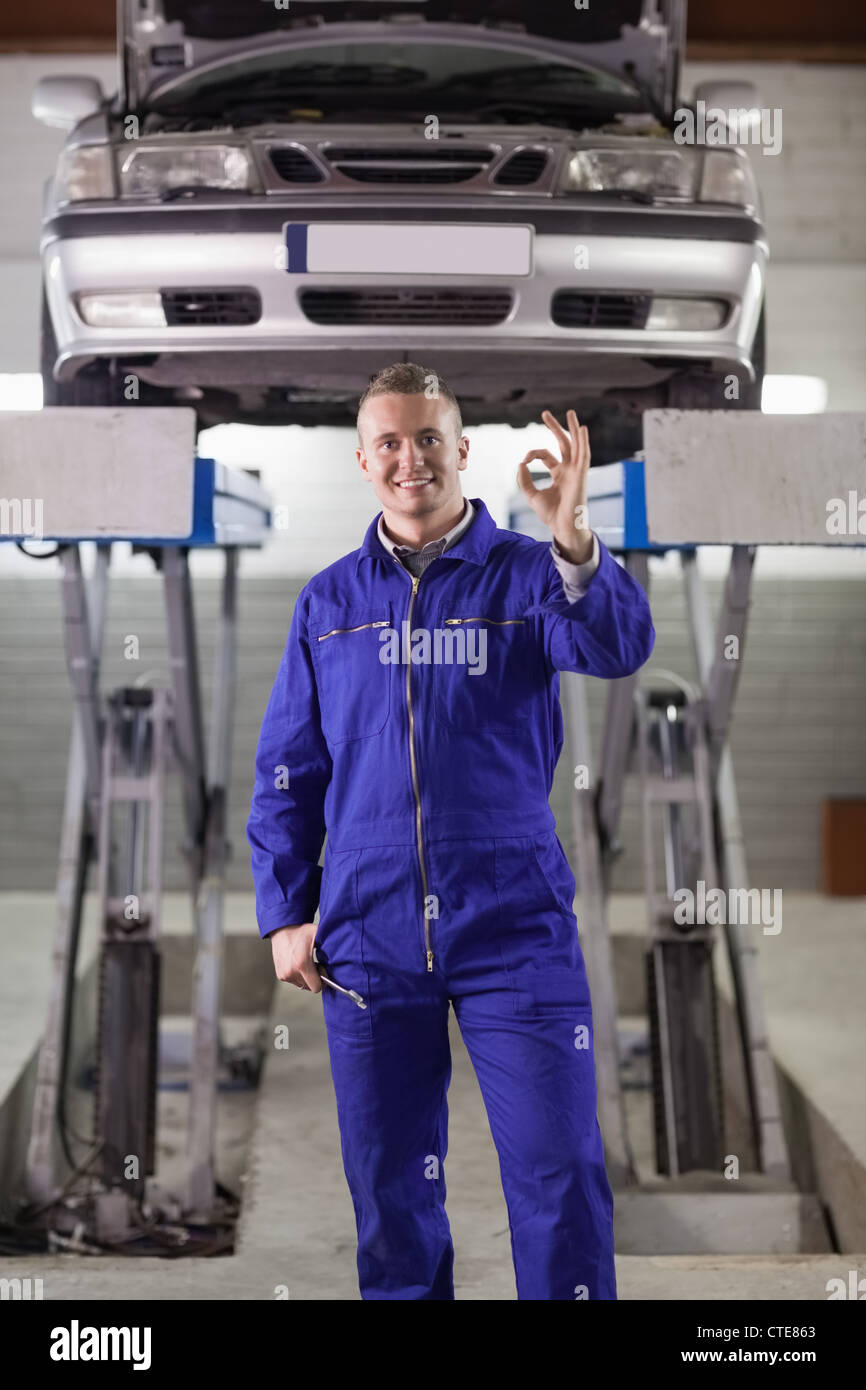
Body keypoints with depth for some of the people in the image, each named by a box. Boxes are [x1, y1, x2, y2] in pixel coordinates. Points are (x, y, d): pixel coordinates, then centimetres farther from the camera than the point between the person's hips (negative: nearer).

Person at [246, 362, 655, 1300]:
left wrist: (573, 542, -37)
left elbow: (618, 651, -19)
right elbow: (286, 772, 12)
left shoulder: (527, 574, 2)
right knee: (389, 1186, 12)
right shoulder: (327, 602, 10)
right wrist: (285, 913, 5)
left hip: (515, 927, -2)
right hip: (366, 934, 3)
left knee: (559, 1175, -1)